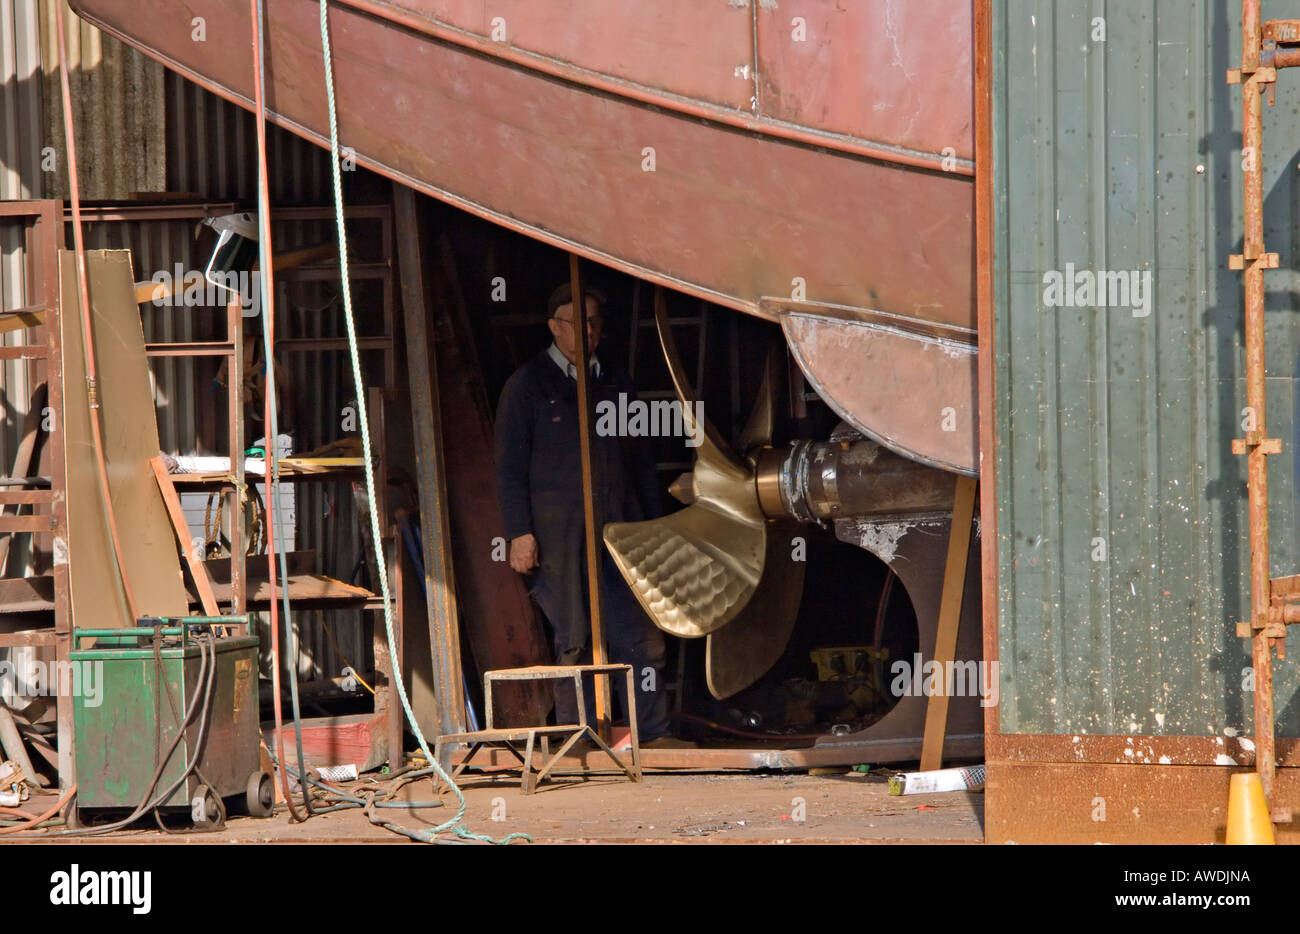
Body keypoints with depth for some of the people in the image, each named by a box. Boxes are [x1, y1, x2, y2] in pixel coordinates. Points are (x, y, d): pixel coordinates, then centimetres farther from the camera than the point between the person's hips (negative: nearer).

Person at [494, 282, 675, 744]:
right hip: (558, 536, -4)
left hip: (619, 531, 4)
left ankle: (654, 736, 1)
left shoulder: (616, 385, 17)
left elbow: (640, 462, 22)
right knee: (574, 641, -3)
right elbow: (510, 467, 0)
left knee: (641, 635, -3)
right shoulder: (527, 385, 3)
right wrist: (519, 533, -9)